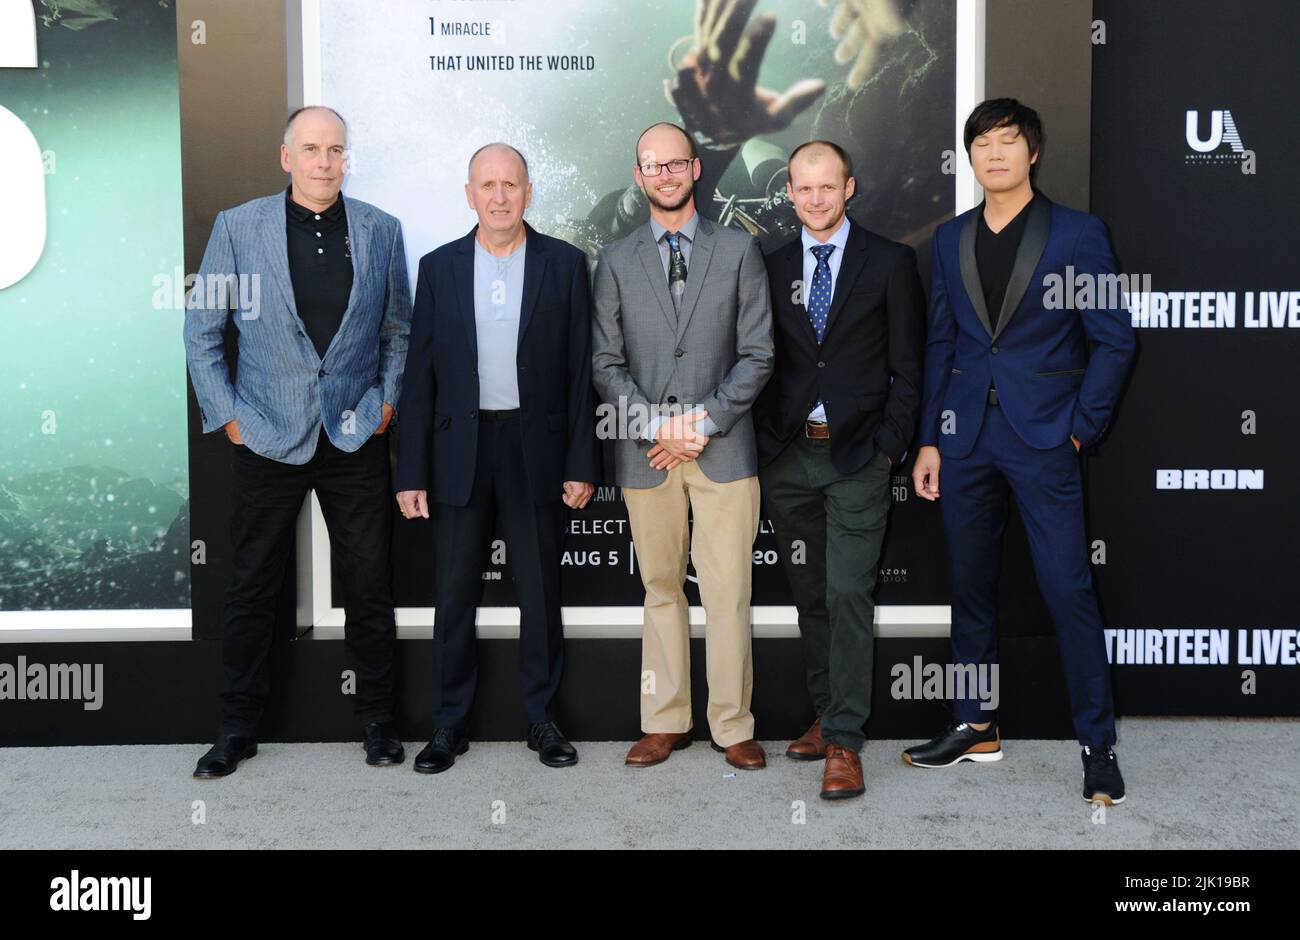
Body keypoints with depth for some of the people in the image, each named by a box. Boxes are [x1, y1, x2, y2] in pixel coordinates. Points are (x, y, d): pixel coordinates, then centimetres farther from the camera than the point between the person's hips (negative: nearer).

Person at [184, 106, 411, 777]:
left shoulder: (380, 230, 4)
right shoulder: (237, 226, -1)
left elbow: (398, 326, 14)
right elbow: (201, 327, 4)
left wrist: (388, 399, 5)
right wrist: (225, 414, -2)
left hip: (356, 438, 1)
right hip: (267, 438, -1)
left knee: (369, 587, 6)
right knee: (251, 589, 7)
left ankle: (376, 716, 23)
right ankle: (237, 727, 22)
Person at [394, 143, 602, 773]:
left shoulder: (565, 265, 1)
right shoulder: (439, 267, 4)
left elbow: (581, 370, 0)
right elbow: (419, 376, 3)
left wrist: (582, 463, -5)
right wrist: (411, 472, -1)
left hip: (537, 449, -1)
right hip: (461, 450, 1)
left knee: (540, 591, 8)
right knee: (455, 592, 7)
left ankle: (543, 719, 21)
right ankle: (449, 725, 19)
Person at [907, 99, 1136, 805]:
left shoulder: (1077, 234, -1)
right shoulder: (951, 239, 11)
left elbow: (1114, 339, -1)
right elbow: (940, 343, 12)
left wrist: (1082, 426, -7)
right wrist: (928, 440, 8)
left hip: (1042, 436, -4)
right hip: (965, 436, 4)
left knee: (1068, 588, -6)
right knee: (971, 585, 11)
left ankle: (1097, 744, 5)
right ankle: (975, 728, 23)